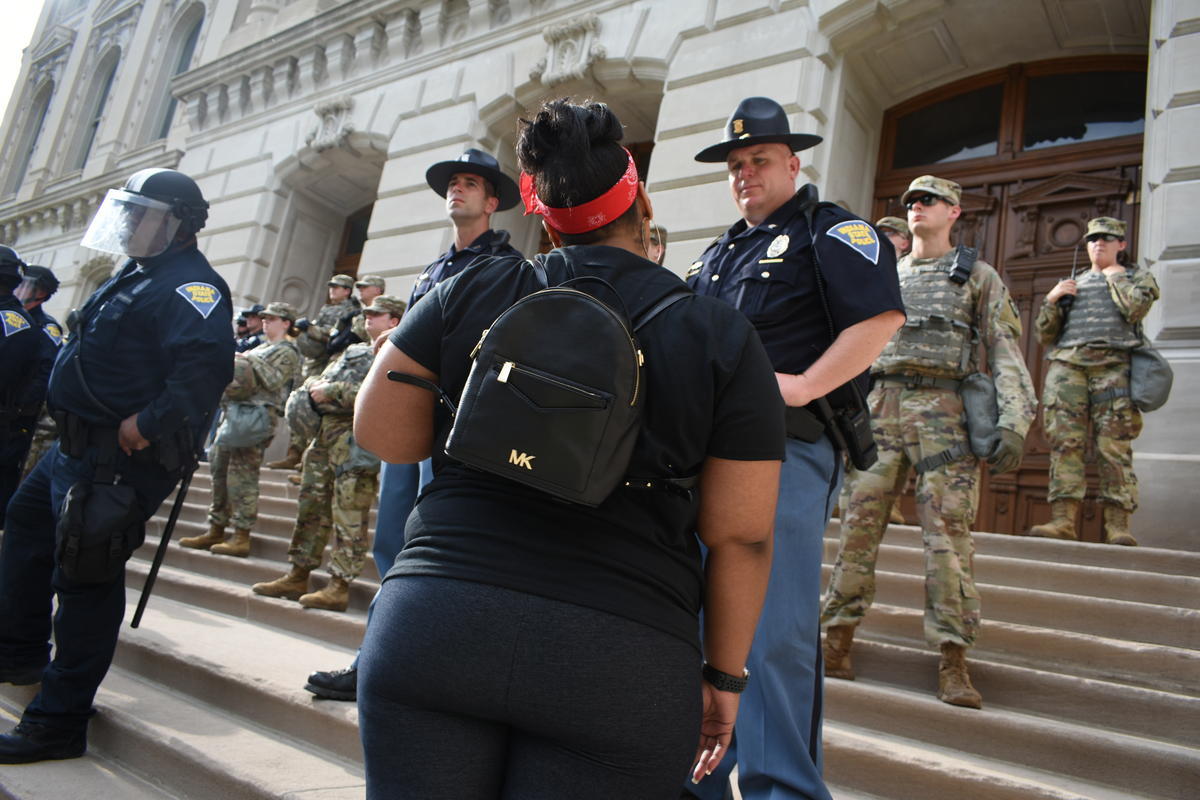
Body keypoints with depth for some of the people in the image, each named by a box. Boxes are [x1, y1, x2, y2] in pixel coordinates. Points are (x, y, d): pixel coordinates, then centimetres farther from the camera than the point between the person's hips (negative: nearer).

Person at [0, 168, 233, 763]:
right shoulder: (136, 276, 18)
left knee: (86, 576, -8)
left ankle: (59, 721, 2)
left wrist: (146, 424, -31)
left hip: (120, 459, -12)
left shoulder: (190, 285, -16)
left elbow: (207, 364, -32)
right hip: (76, 446, 12)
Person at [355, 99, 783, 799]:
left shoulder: (473, 290, 4)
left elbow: (381, 433, 8)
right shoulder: (725, 339, 1)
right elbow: (741, 538, 0)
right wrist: (724, 675, 11)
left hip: (431, 618, 2)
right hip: (619, 660, 0)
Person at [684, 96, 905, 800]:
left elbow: (881, 316, -10)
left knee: (774, 629, -9)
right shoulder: (720, 253, 26)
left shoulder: (832, 231, 4)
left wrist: (802, 386, -19)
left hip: (785, 449, -7)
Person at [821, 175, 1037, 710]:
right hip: (881, 406, 3)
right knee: (860, 523, -3)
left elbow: (1006, 352, 3)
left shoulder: (978, 276, 13)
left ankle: (953, 666, -5)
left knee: (947, 533, -9)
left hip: (945, 410, -3)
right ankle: (836, 646, 3)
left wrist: (1015, 420, -11)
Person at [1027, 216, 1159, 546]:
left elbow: (1135, 308, -5)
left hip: (1114, 366, -3)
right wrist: (1051, 300, 5)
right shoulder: (1073, 285, 28)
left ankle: (1117, 525, -8)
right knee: (1064, 442, -8)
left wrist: (1115, 276, 8)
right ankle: (1063, 519, -11)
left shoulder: (1137, 276, 19)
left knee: (1114, 446, -9)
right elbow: (1045, 335, 20)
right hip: (1067, 364, 3)